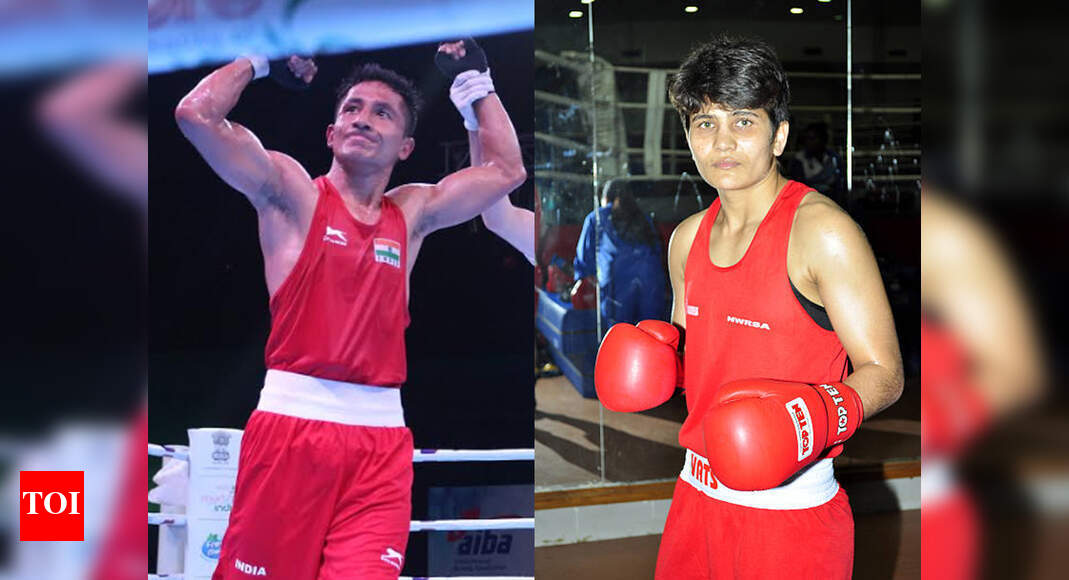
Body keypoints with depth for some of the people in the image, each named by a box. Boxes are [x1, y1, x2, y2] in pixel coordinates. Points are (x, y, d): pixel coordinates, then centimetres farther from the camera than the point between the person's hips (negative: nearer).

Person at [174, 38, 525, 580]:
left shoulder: (412, 213, 17)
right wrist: (261, 60, 9)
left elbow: (505, 170, 25)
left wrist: (474, 82, 26)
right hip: (291, 423, -3)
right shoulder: (291, 192, 5)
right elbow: (196, 113, -4)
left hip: (381, 437, 3)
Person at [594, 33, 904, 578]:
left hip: (790, 511, -6)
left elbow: (883, 373, -13)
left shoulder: (821, 230, -14)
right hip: (697, 496, 6)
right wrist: (654, 358, -1)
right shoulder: (688, 238, 7)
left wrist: (816, 414, -31)